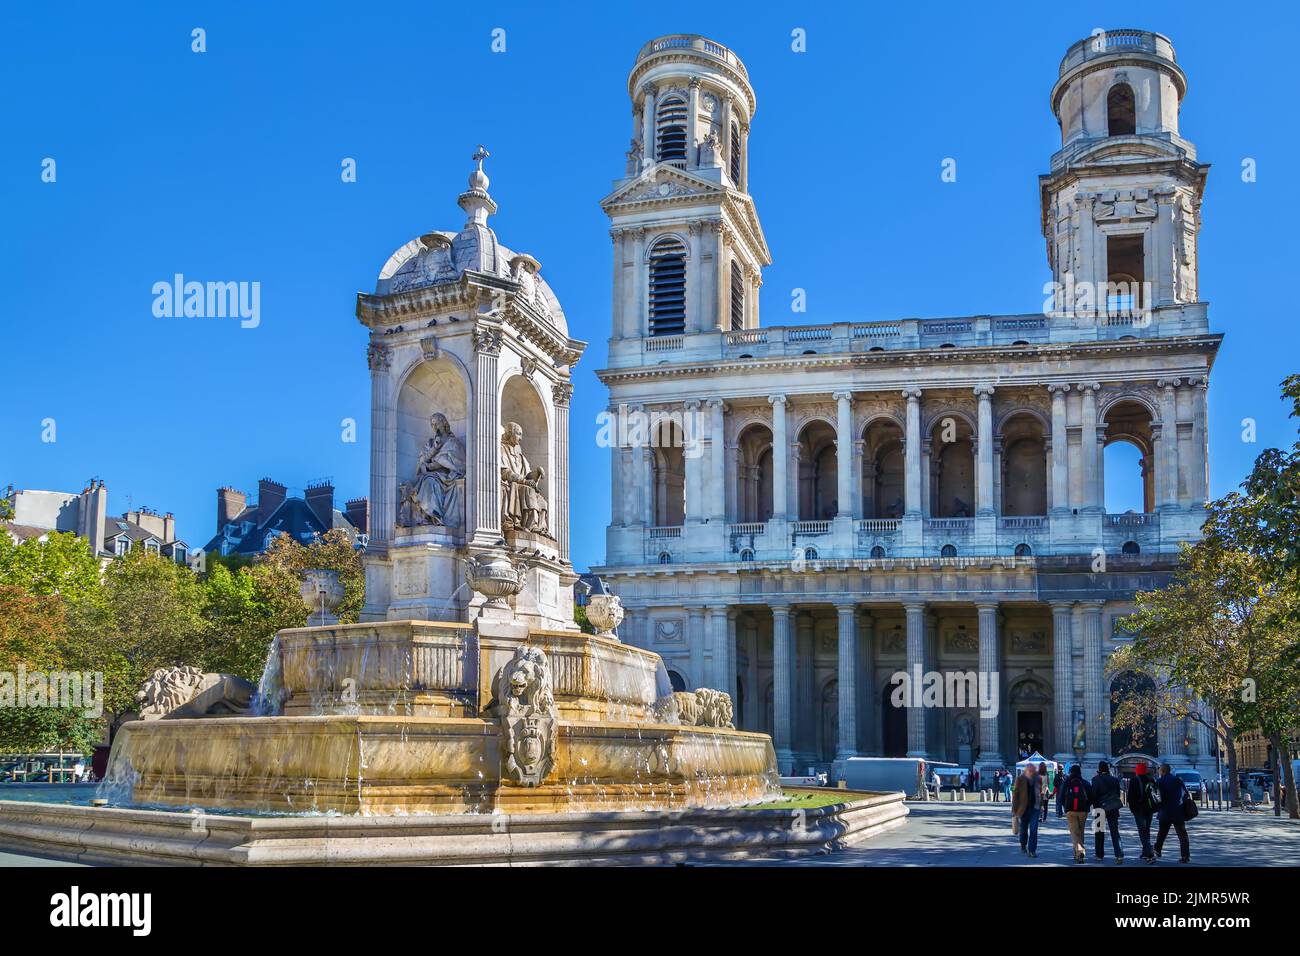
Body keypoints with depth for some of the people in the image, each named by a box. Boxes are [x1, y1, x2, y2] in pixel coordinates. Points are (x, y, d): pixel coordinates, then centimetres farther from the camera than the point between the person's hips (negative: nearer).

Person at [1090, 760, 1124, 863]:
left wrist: (1095, 804, 3)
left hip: (1101, 807, -2)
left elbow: (1094, 794, -9)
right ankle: (1119, 854, -12)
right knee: (1115, 831, 1)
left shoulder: (1096, 779, -8)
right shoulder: (1115, 779, 3)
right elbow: (1118, 794, 10)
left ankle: (1100, 854, 18)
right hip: (1113, 808, 2)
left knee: (1099, 831, 12)